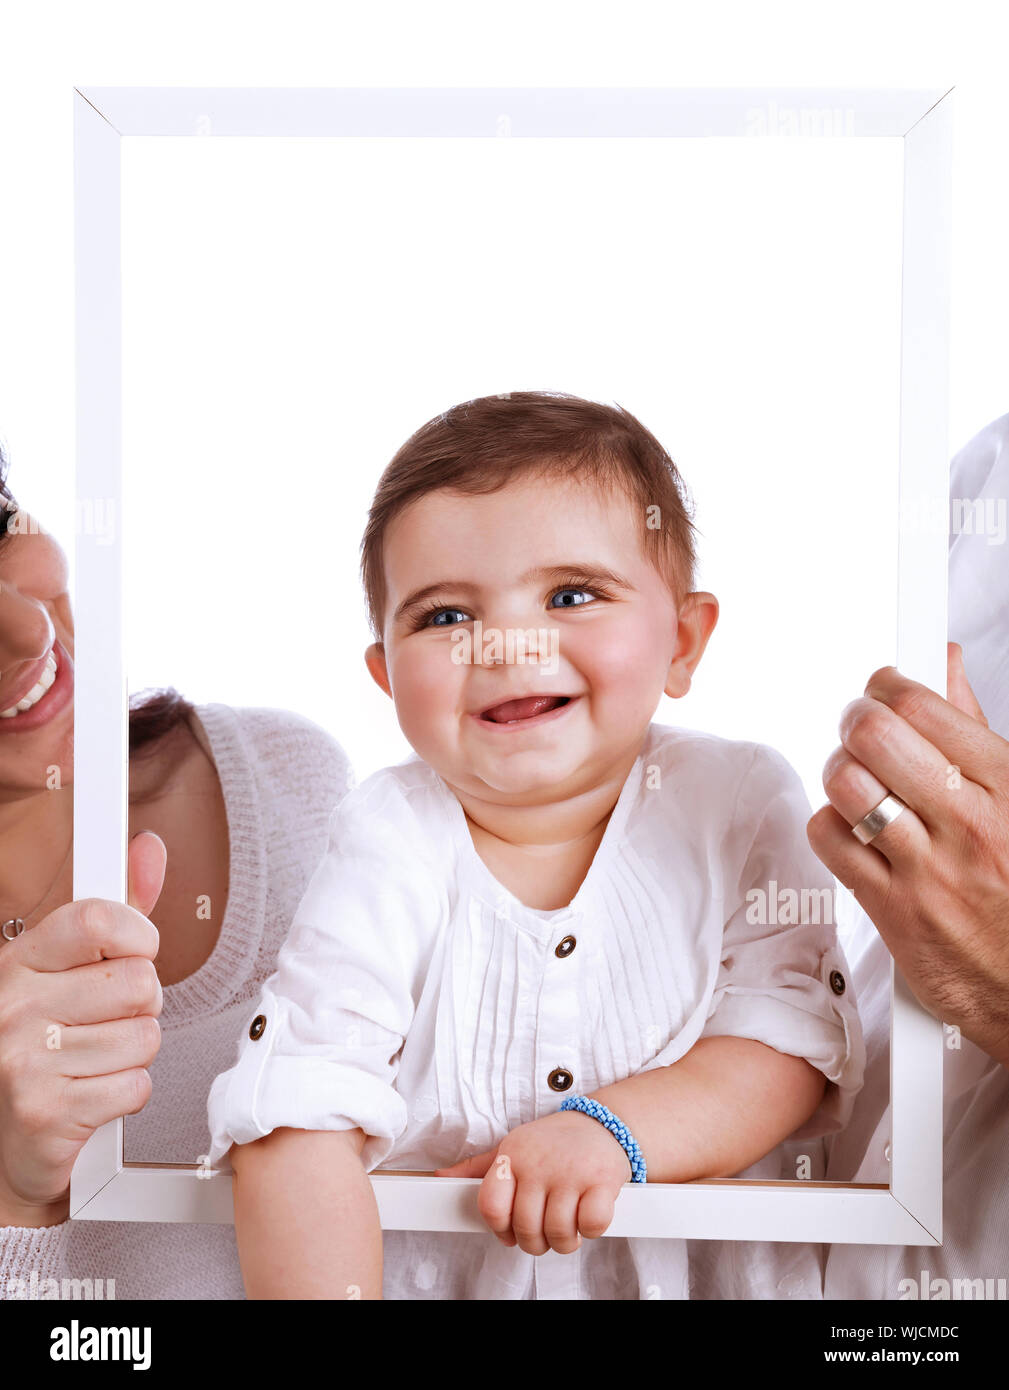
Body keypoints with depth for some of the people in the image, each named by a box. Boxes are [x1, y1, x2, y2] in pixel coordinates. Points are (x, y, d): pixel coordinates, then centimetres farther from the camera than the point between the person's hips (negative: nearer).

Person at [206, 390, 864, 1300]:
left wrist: (614, 1128, -22)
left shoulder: (741, 804, -7)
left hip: (677, 1262, 1)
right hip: (423, 1270, 0)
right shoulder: (389, 844, -11)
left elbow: (794, 1041, -8)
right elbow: (296, 1121, -15)